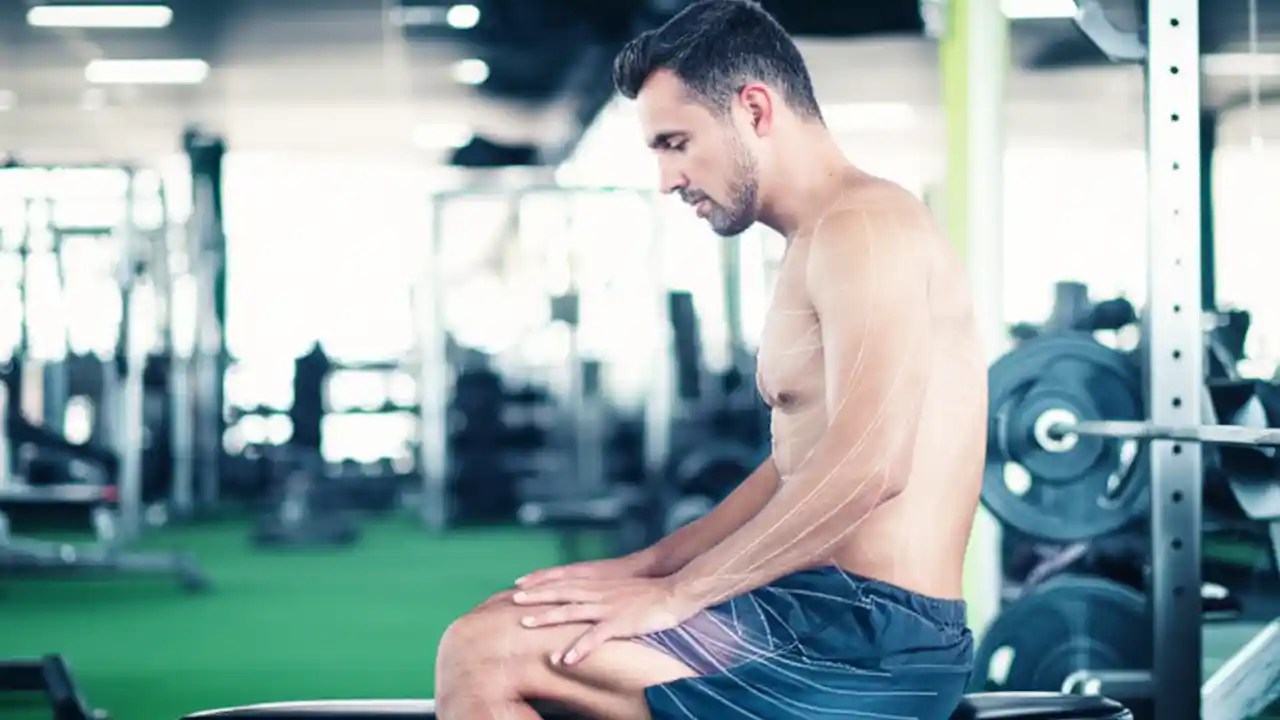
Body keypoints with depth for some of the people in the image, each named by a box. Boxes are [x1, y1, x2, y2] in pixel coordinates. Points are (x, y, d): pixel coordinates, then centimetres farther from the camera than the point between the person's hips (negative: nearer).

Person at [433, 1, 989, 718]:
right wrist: (652, 564, 16)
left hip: (868, 639, -11)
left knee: (485, 653, -16)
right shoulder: (823, 244, 20)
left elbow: (864, 465, -25)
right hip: (835, 613, 11)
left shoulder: (863, 224, -13)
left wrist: (675, 594, -19)